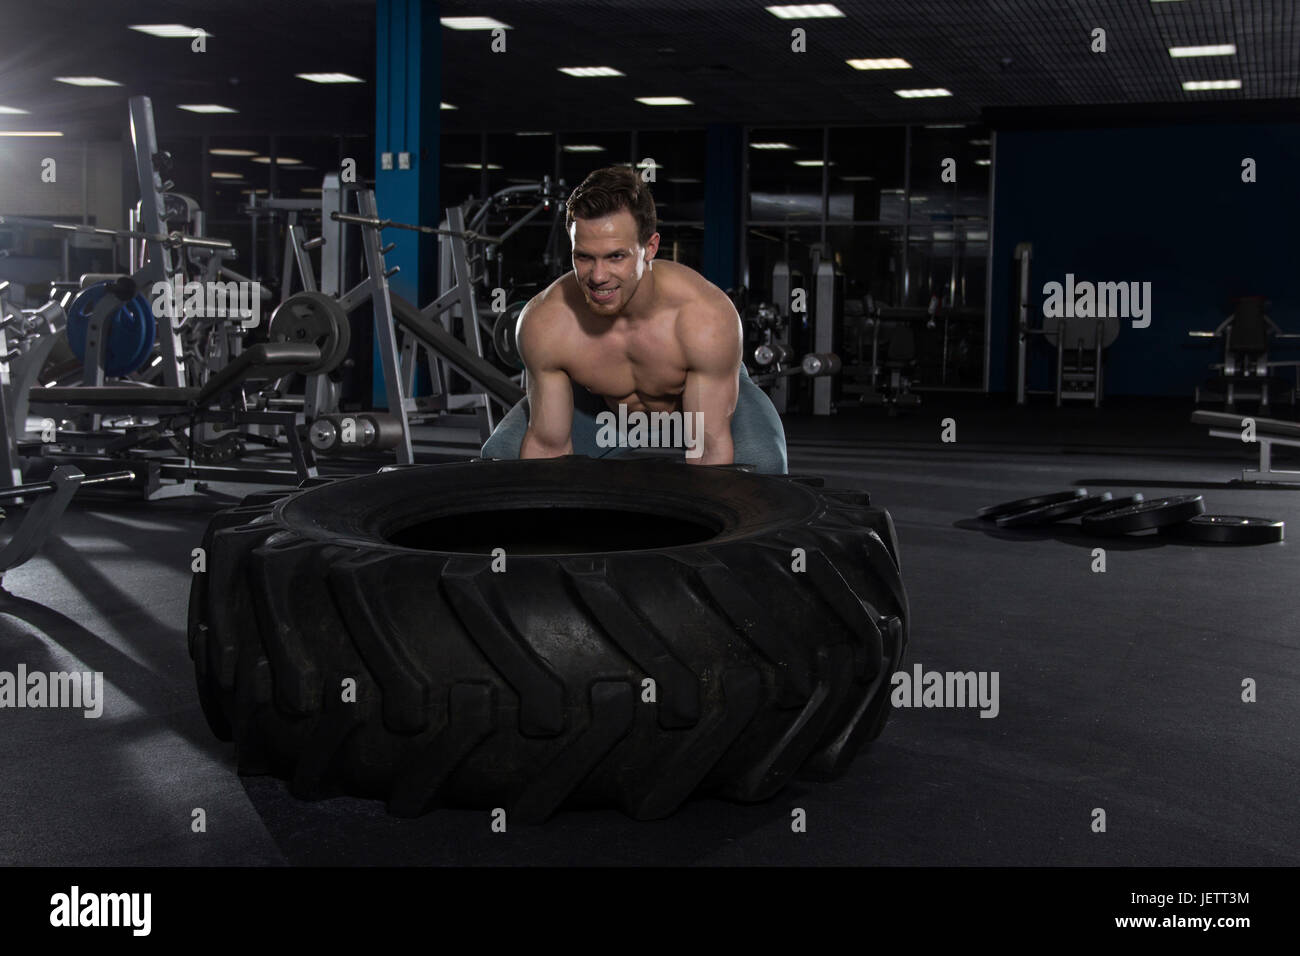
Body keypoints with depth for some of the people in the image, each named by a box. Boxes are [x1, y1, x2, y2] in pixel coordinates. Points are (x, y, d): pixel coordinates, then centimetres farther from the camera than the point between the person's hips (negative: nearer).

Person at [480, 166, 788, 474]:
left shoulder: (707, 319, -40)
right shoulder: (543, 323, -33)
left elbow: (711, 448, -35)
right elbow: (548, 445, -24)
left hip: (709, 393, -3)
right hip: (603, 407, 3)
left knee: (761, 460, -34)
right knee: (501, 453, -14)